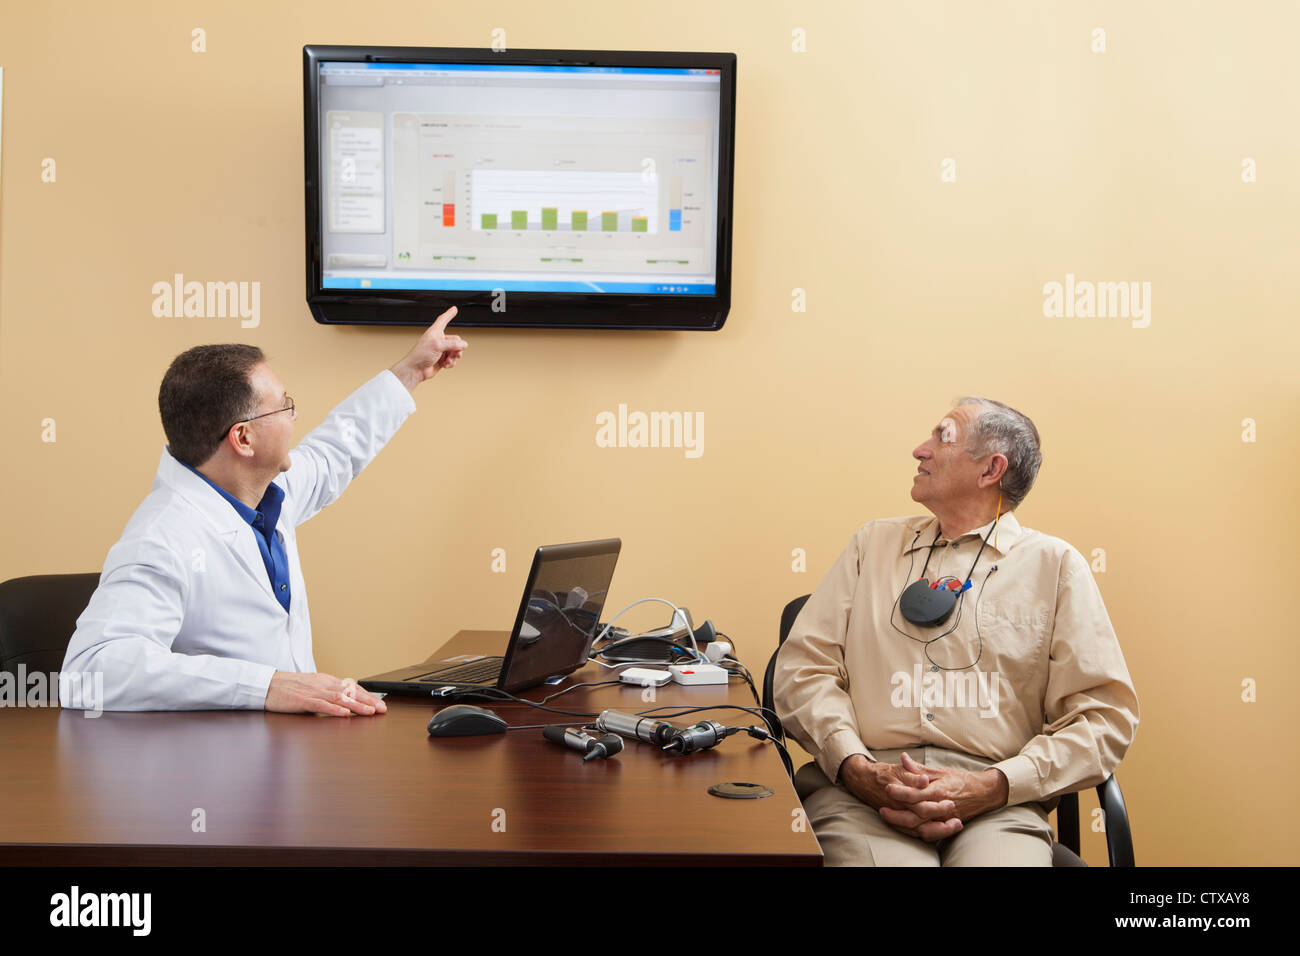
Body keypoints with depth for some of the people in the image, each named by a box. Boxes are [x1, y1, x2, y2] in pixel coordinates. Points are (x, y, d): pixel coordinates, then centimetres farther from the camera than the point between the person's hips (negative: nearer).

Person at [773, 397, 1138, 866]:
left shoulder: (1056, 564, 13)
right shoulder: (874, 543, 20)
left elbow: (1104, 715, 5)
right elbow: (803, 667, 10)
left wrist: (989, 787, -10)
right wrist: (857, 769, -9)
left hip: (995, 807, 0)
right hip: (862, 791, 0)